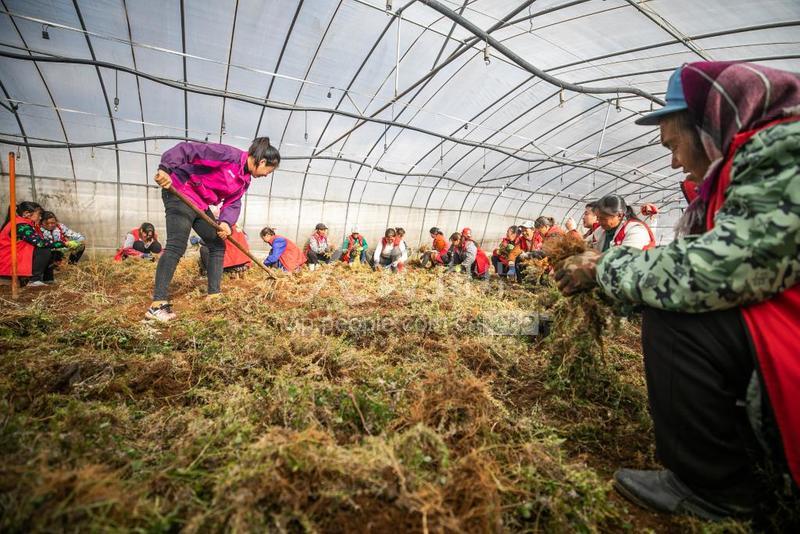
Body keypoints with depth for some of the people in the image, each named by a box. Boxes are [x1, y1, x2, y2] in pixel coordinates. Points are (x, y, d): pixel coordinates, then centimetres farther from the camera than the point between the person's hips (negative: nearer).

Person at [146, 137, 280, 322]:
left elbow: (233, 203, 1)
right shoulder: (229, 154, -19)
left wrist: (226, 222, -18)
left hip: (201, 205, 10)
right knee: (177, 247, -18)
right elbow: (188, 149, -24)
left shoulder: (245, 180, 8)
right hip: (180, 193, -10)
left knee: (218, 245, 8)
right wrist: (166, 168, -36)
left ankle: (214, 295, 14)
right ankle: (157, 305, -16)